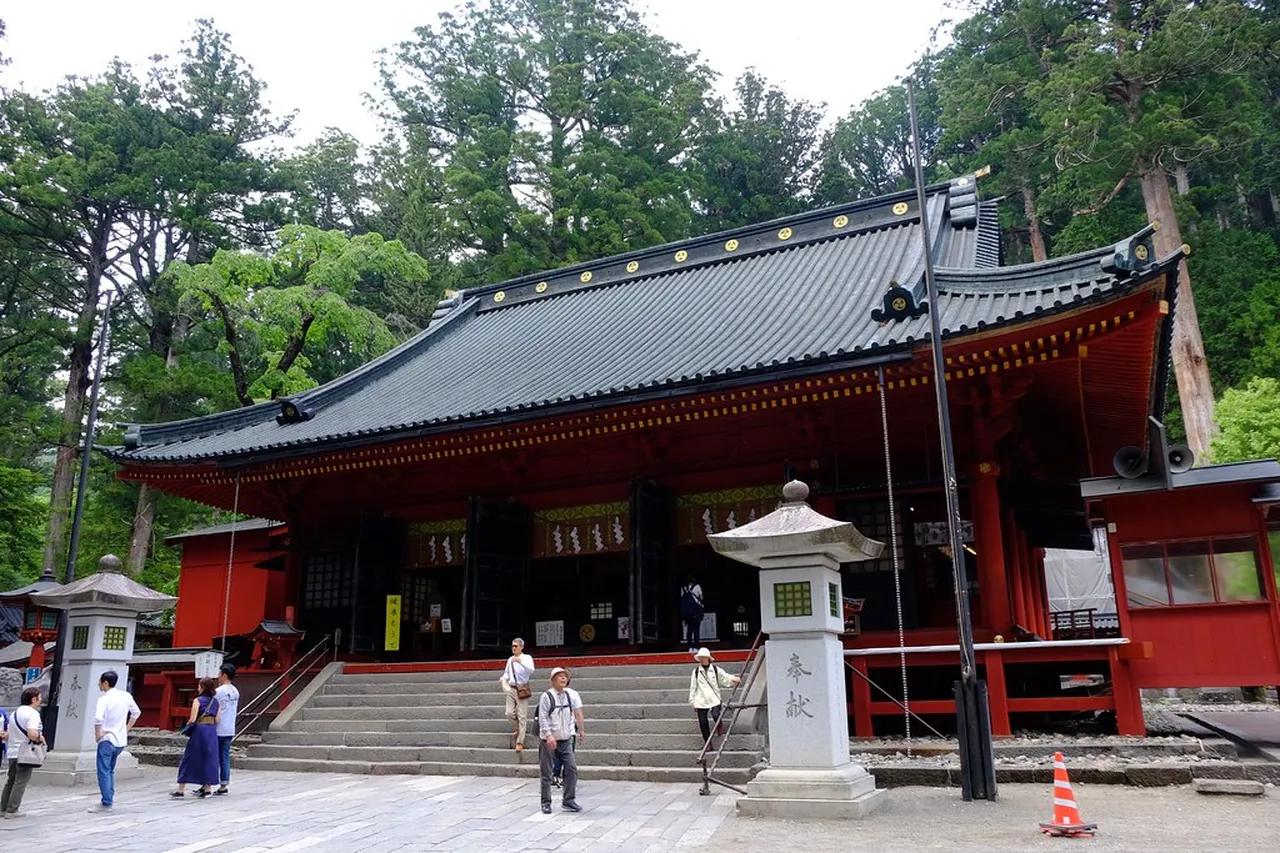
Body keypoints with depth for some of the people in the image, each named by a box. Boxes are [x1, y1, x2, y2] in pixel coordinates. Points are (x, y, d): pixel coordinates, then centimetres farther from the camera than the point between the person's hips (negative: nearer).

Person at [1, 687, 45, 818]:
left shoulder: (14, 713, 14)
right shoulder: (32, 713, -14)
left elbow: (7, 734, 18)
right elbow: (32, 734, -27)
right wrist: (40, 738, -8)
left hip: (12, 753, 9)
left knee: (10, 781, 17)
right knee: (21, 783, -2)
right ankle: (12, 811, -1)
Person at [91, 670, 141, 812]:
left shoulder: (104, 699, -15)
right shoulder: (126, 696, 5)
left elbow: (98, 719, -29)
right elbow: (136, 712, 16)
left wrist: (98, 734, -14)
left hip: (107, 740, -7)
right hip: (121, 740, 7)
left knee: (104, 772, 0)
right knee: (110, 771, 20)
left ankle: (106, 803, 0)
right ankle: (110, 798, 22)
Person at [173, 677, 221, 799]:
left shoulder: (197, 700, -6)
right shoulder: (215, 701, 9)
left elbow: (193, 719, -13)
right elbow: (217, 720, 5)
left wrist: (188, 724, 7)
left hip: (199, 730, -5)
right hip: (212, 731, 5)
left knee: (189, 759, 3)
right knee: (209, 758, 11)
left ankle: (181, 790, 4)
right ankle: (207, 788, 13)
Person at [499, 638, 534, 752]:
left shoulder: (527, 658, -5)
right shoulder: (510, 659, 11)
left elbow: (531, 670, -23)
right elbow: (507, 673, 22)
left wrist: (521, 662, -35)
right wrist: (503, 679, 0)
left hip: (522, 689, -5)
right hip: (511, 689, 5)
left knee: (522, 716, -2)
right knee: (509, 714, 0)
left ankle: (520, 742, 5)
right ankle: (520, 727, 31)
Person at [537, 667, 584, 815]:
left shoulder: (571, 694, 2)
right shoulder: (546, 696, -11)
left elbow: (578, 712, -4)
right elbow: (542, 718, -15)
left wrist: (581, 730, -12)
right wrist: (549, 735, -24)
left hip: (566, 740, 4)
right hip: (548, 740, -4)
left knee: (572, 768, -3)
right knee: (546, 772, 3)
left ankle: (568, 800, 8)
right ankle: (546, 803, 16)